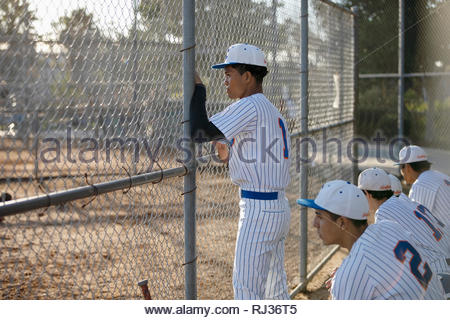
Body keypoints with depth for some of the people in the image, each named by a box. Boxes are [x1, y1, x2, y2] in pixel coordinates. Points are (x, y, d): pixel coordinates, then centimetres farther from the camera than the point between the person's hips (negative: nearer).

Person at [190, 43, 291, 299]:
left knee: (246, 289, -5)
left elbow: (201, 133, -20)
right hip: (280, 208, 10)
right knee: (276, 289, 16)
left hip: (258, 211, -10)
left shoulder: (249, 106, -13)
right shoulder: (273, 111, 17)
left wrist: (198, 89, -9)